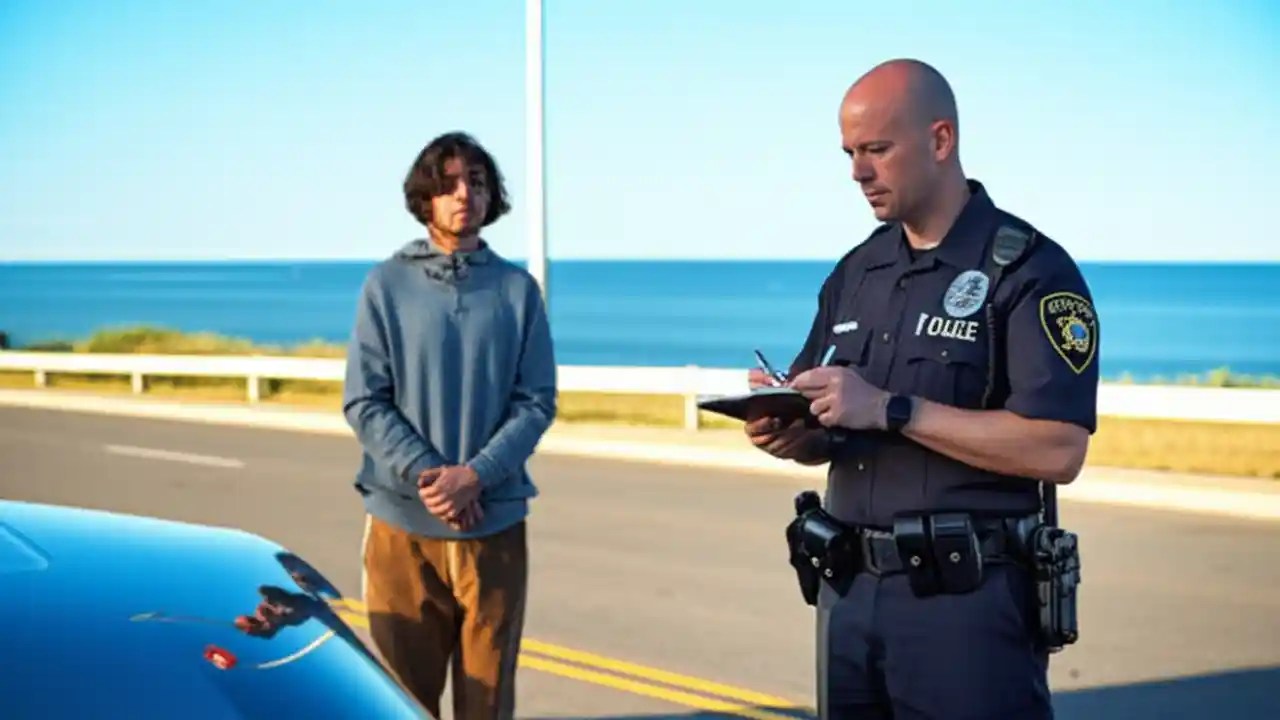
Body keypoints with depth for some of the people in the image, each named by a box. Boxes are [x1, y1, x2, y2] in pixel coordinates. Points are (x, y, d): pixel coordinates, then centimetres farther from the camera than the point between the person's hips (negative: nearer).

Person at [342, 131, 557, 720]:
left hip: (495, 523, 1)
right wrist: (426, 474, -15)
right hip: (402, 521, -1)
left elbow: (537, 402, 0)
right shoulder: (386, 284, 2)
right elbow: (363, 403, -2)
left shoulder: (518, 289, 5)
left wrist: (474, 475, -14)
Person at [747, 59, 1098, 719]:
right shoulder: (855, 273, 12)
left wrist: (890, 409, -21)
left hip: (968, 598, -6)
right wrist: (786, 432, -6)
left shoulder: (1030, 271, -9)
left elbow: (1057, 451, -19)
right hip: (850, 590, 6)